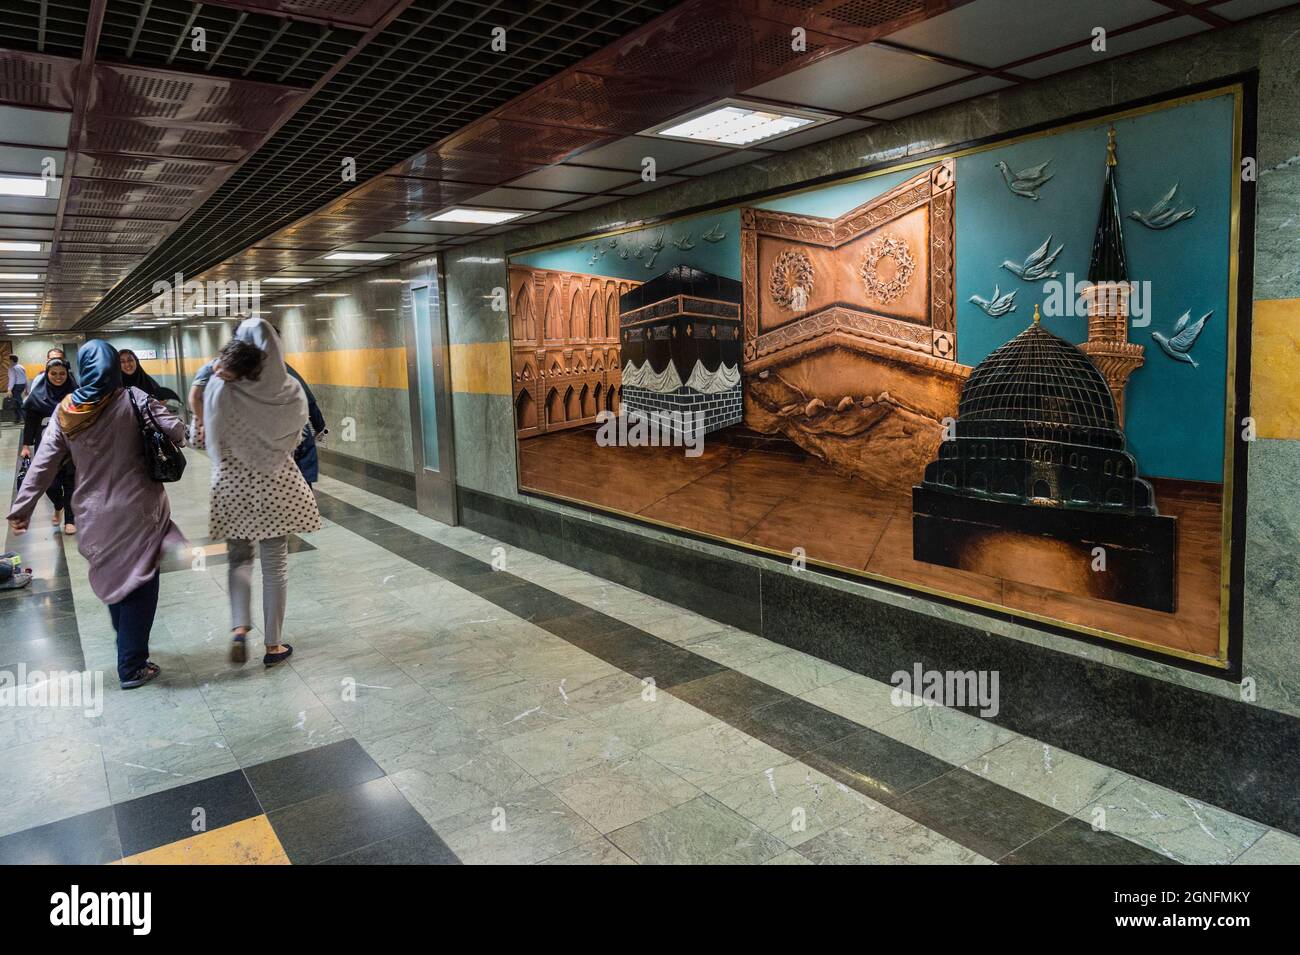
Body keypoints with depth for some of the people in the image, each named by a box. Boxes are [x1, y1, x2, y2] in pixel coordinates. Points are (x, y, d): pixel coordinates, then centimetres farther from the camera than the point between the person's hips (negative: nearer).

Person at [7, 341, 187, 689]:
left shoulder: (65, 412, 0)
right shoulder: (133, 399, -10)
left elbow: (42, 465, 1)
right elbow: (177, 432, -14)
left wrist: (21, 509, 7)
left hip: (95, 516, 4)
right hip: (138, 510, -4)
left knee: (113, 580, 21)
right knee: (138, 584, 5)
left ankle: (130, 648, 38)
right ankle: (132, 667, 9)